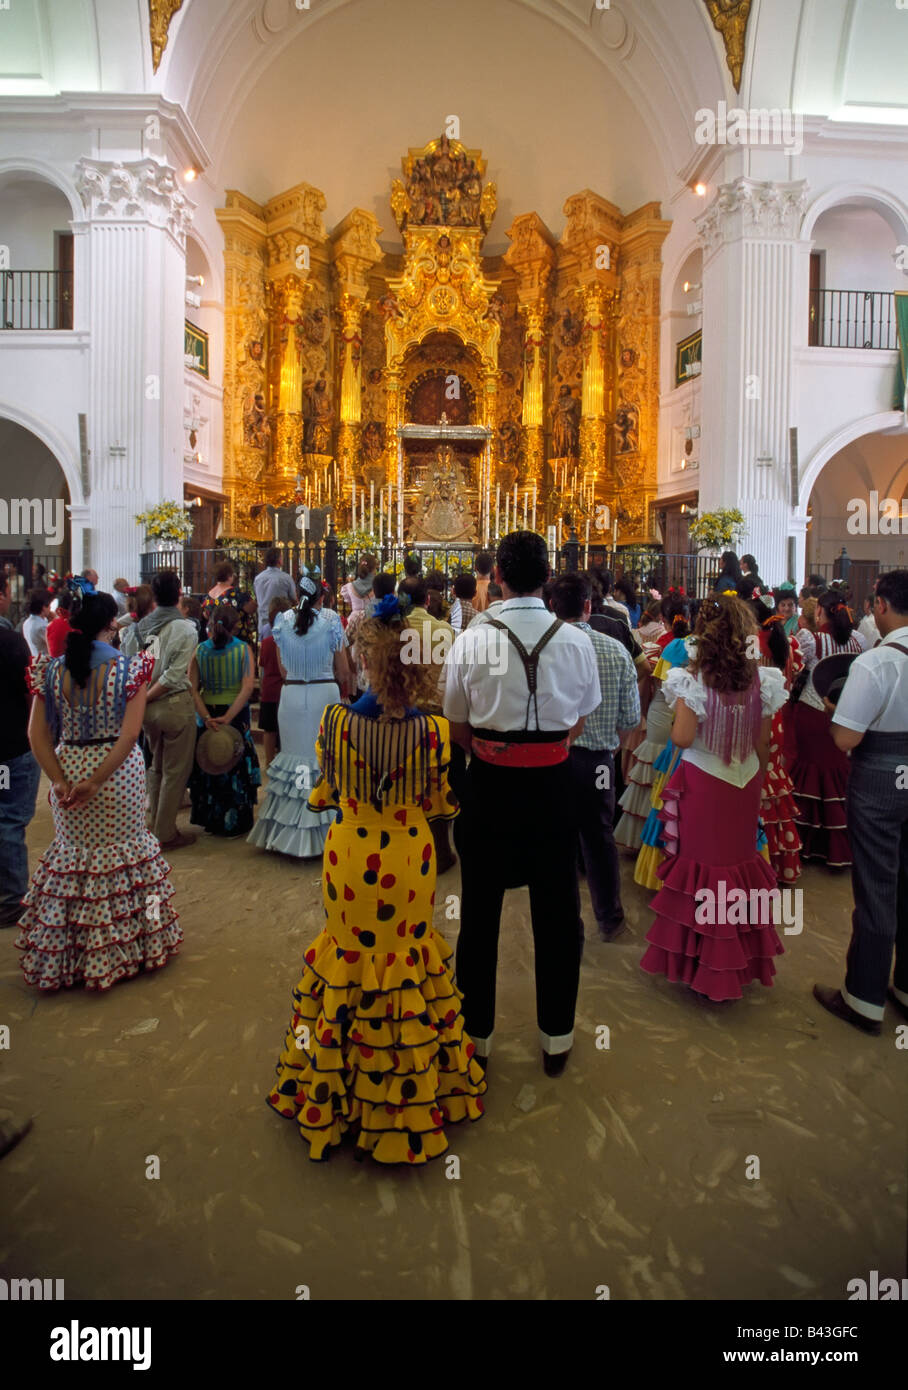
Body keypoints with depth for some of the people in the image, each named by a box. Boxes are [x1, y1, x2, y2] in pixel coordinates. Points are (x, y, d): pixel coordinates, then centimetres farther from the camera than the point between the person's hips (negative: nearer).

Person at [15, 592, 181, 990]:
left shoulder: (51, 671, -4)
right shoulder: (129, 668, -13)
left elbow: (37, 735, -7)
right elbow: (130, 733, -20)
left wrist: (60, 780, -10)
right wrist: (97, 782, -18)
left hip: (69, 769, 3)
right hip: (119, 775, -2)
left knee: (72, 852, 17)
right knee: (122, 850, 14)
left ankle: (62, 958, 30)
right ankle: (122, 948, 27)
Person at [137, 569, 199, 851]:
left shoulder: (140, 626, 2)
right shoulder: (185, 629, -12)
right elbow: (174, 675, -18)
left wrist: (139, 699, 1)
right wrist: (146, 698, -11)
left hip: (147, 707, 6)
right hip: (175, 704, -5)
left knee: (156, 766, 20)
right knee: (175, 770, 5)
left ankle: (154, 826, 29)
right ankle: (166, 834, 11)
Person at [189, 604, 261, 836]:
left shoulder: (200, 650, -3)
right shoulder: (243, 649, -9)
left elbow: (193, 689, -10)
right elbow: (248, 687, -19)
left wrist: (207, 718, -15)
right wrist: (228, 718, -22)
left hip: (208, 715, 2)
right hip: (236, 714, -2)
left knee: (208, 767, 15)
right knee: (237, 768, 9)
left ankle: (211, 820, 25)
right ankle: (236, 822, 17)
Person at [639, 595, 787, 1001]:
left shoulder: (692, 679, -14)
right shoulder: (761, 680, -3)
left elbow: (683, 738, -20)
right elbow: (762, 744, 2)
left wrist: (673, 722, 2)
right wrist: (757, 784, 16)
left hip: (702, 783, -3)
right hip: (744, 784, 3)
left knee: (700, 865, 10)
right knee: (739, 863, 15)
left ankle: (704, 964, 20)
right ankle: (741, 959, 29)